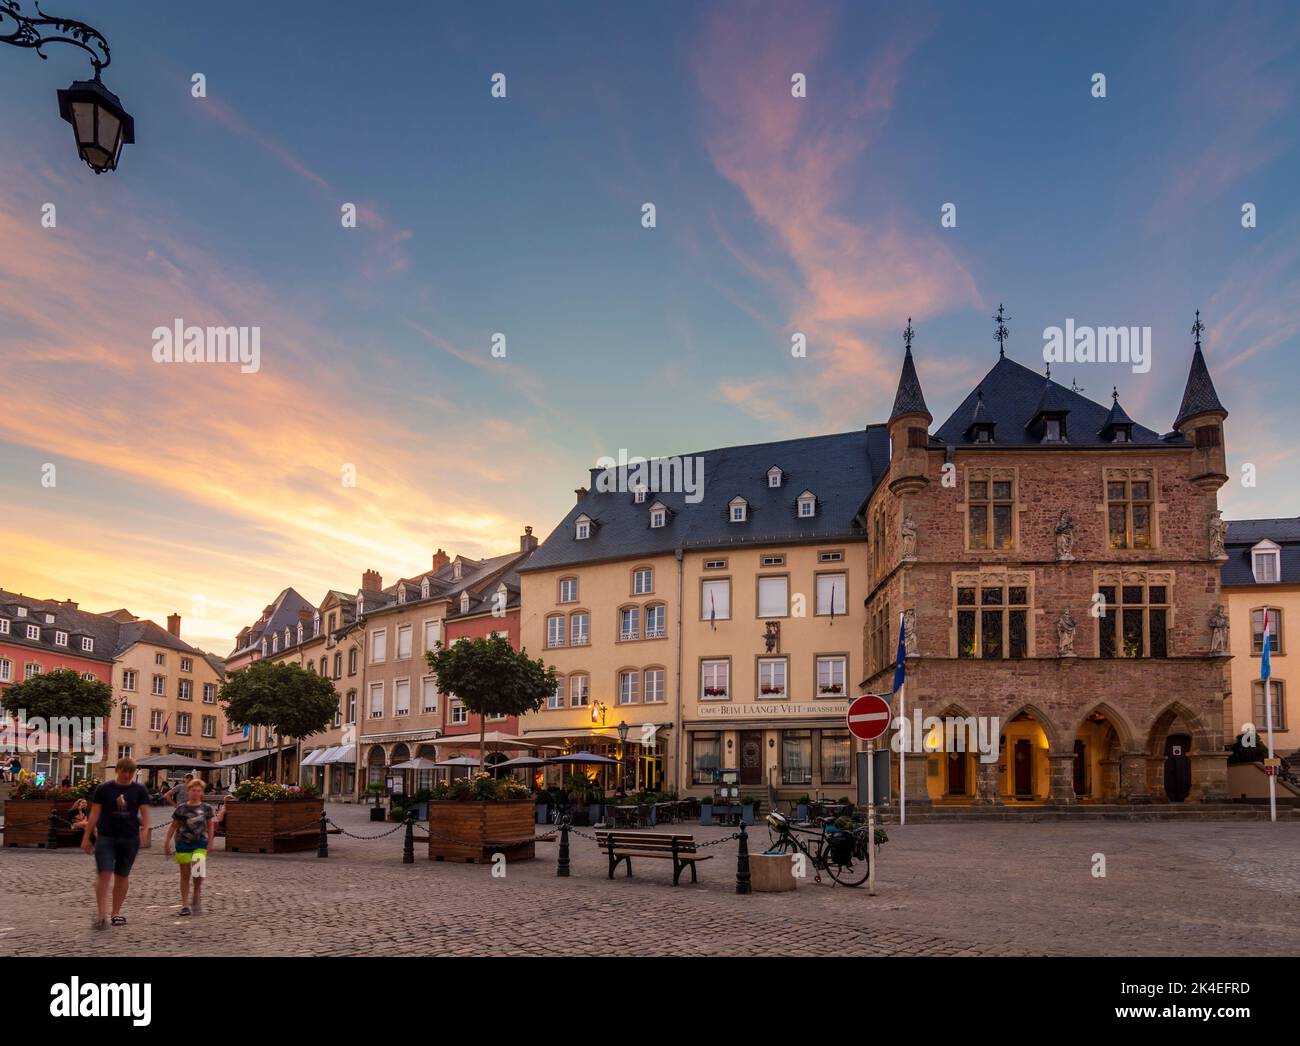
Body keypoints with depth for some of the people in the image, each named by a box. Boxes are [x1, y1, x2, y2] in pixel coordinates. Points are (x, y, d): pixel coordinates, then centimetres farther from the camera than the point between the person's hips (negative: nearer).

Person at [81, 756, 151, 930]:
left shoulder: (139, 790, 3)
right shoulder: (104, 789, 1)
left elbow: (145, 813, -1)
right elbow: (94, 814, 3)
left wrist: (145, 831, -18)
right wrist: (86, 837, 3)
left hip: (130, 839, 1)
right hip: (106, 838, -1)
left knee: (122, 876, 10)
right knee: (104, 874, -11)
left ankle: (116, 913, 21)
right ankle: (101, 914, -11)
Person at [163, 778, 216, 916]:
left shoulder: (206, 808, 3)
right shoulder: (181, 808, 0)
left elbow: (210, 826, 9)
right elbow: (173, 826, 6)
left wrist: (210, 842, 3)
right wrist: (167, 841, 2)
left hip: (200, 844, 0)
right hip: (183, 843, 0)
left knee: (198, 872, -14)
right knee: (185, 874, 5)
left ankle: (197, 895, 12)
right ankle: (185, 904, 12)